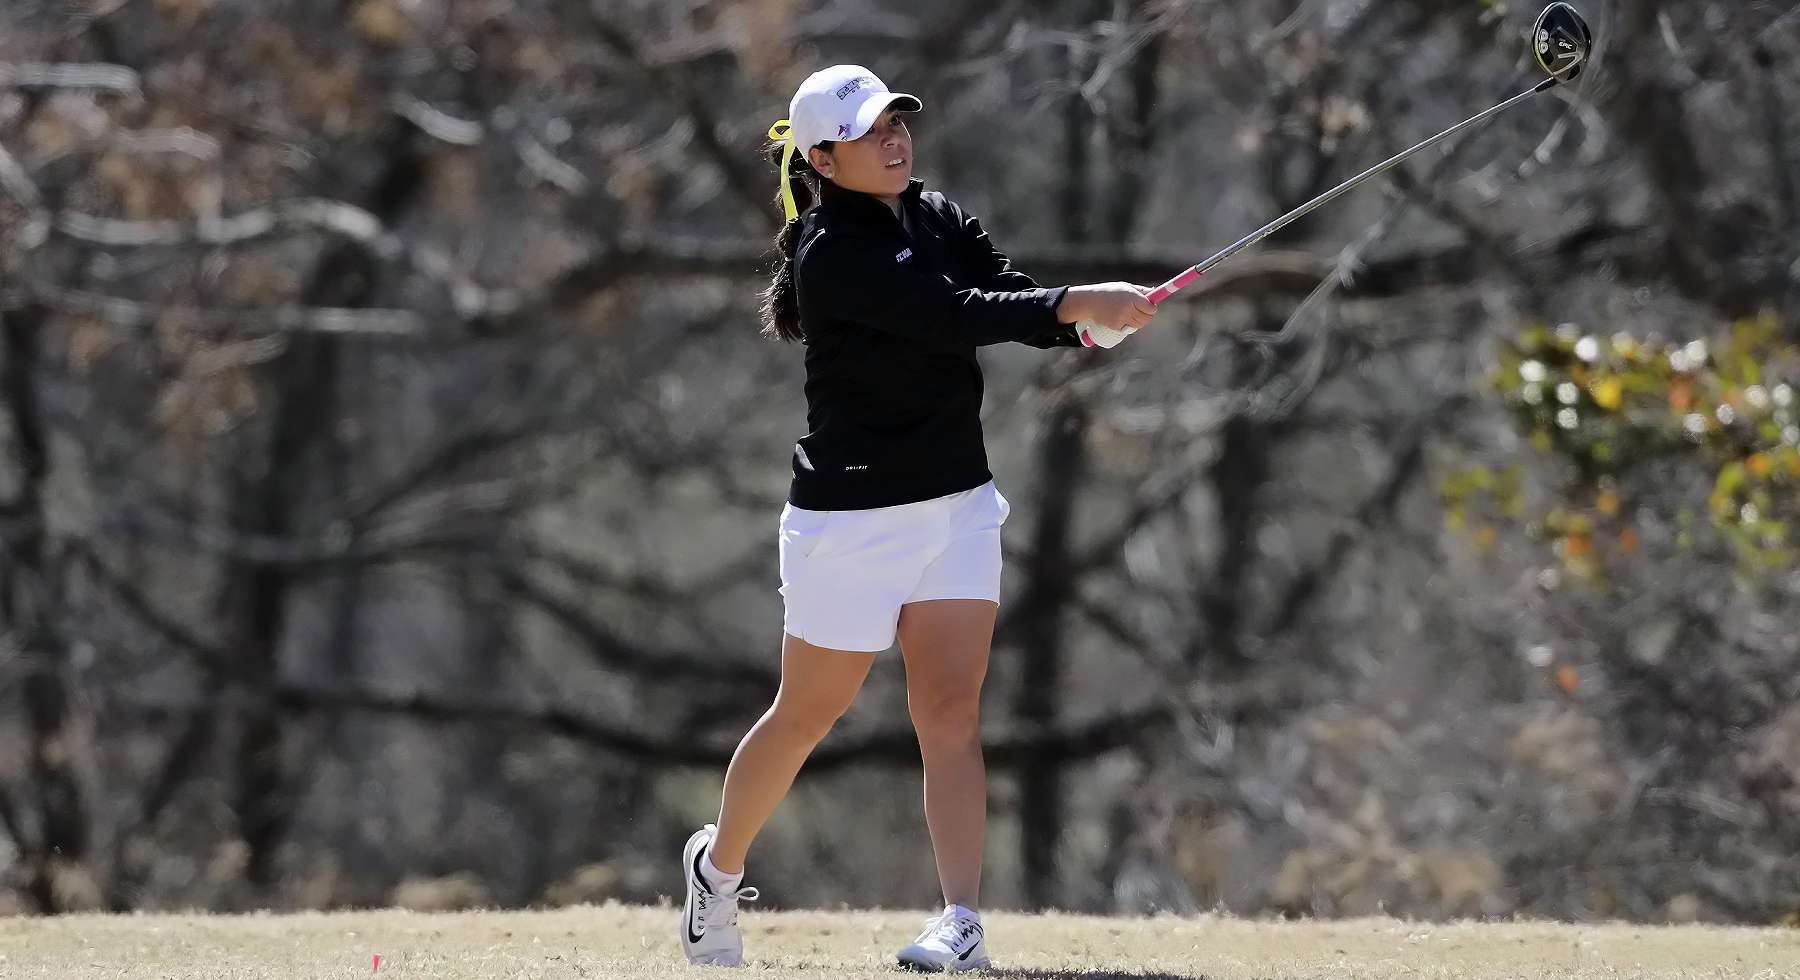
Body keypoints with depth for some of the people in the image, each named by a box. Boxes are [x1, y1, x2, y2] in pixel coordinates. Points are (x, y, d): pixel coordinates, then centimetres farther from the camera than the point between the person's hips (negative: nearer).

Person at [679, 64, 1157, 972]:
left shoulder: (939, 218, 5)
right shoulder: (829, 255, -18)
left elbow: (1012, 298, -5)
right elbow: (952, 316, -29)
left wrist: (1092, 318, -27)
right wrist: (1077, 302, -36)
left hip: (958, 505, 5)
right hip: (852, 516, -5)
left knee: (950, 710, -6)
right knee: (808, 713, 8)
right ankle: (719, 866, 32)